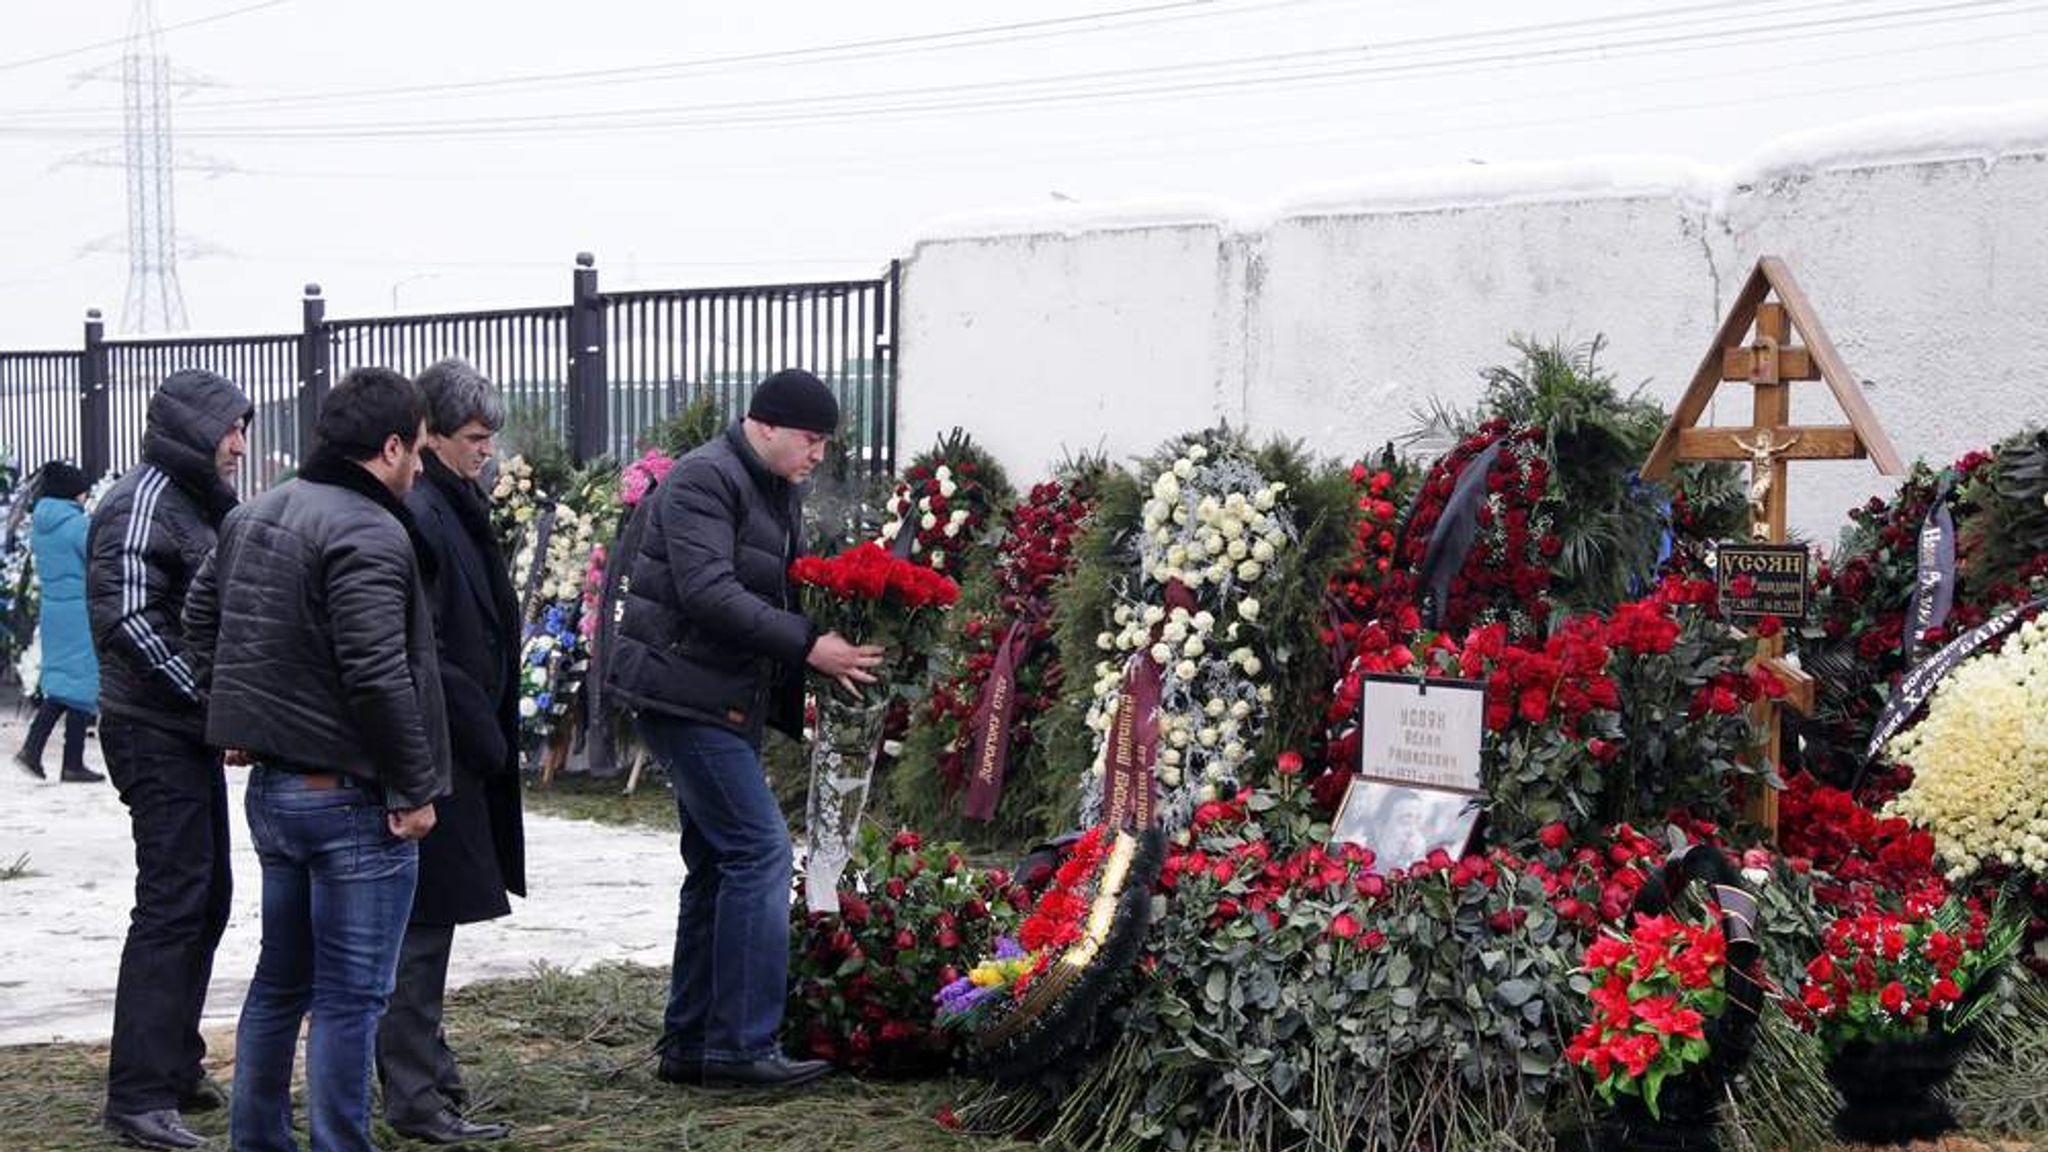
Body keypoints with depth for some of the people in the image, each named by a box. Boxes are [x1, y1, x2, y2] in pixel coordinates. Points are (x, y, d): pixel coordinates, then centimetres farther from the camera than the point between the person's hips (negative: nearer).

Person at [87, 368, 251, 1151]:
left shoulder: (197, 503, 15)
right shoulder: (142, 505, -14)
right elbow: (128, 622, -22)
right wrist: (209, 699, -20)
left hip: (193, 732, 10)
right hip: (156, 733, -10)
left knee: (206, 898, 14)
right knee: (173, 903, -9)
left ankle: (175, 1068, 24)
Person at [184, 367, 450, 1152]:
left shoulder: (257, 515, 11)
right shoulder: (370, 536, -19)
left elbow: (202, 612, 22)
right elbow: (377, 676, -25)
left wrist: (234, 718, 26)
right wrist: (412, 790, -17)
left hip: (271, 784, 9)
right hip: (351, 794, -9)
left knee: (281, 980, 20)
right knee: (350, 997, -2)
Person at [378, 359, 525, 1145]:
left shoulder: (450, 507, 14)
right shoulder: (418, 514, -17)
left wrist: (487, 728, 16)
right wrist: (478, 731, -15)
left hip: (455, 744, 10)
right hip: (434, 747, -10)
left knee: (425, 918, 17)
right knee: (424, 921, -4)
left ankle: (423, 1071, 26)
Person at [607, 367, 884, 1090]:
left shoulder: (778, 493, 17)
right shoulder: (703, 481, -13)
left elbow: (778, 594, 18)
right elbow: (709, 593, -24)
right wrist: (809, 647, -23)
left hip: (728, 701, 10)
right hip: (686, 694, -10)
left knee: (719, 862, 12)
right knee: (759, 850, -14)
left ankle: (690, 1044, 19)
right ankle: (743, 1046, -12)